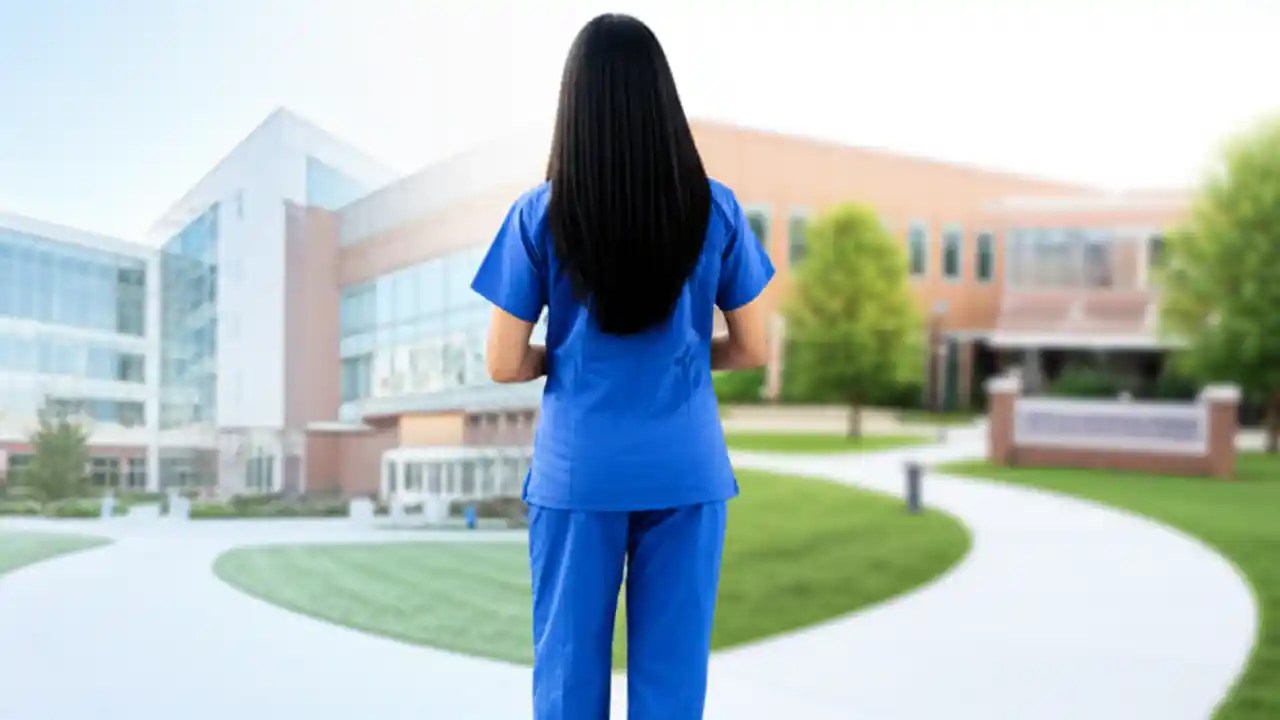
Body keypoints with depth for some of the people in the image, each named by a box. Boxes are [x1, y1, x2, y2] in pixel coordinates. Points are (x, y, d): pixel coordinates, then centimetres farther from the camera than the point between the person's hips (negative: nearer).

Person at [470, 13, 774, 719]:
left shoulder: (539, 215, -7)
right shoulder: (715, 209, -3)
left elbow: (505, 364, -5)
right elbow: (752, 349, 3)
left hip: (576, 473, -1)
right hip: (686, 470, 1)